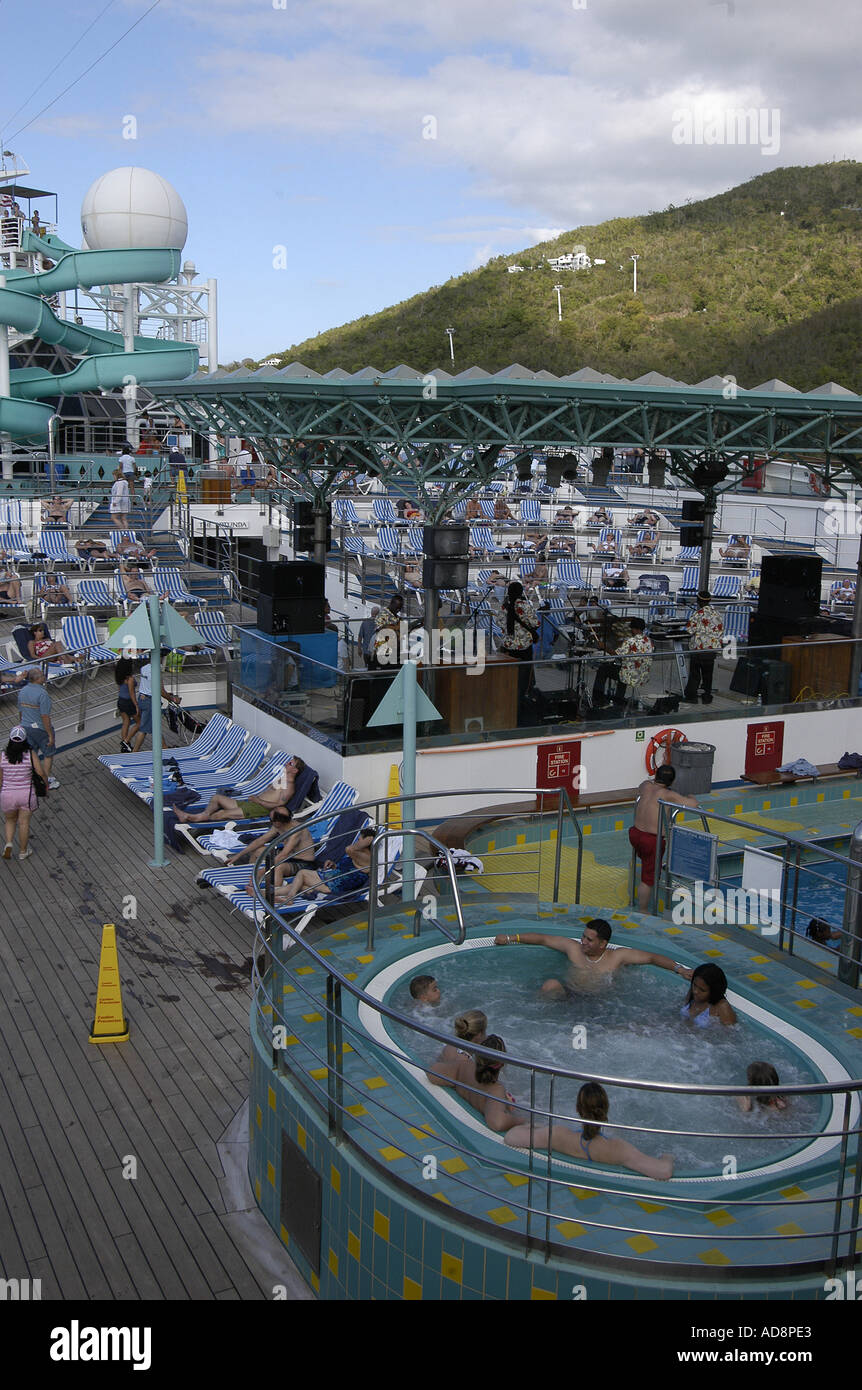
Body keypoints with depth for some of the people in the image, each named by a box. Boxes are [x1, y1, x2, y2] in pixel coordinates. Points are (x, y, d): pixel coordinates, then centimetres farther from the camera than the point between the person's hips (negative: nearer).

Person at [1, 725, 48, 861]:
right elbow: (41, 773, -12)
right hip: (26, 794, -1)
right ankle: (23, 851, 27)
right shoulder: (31, 754, -16)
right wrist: (46, 781, 9)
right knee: (24, 823, 15)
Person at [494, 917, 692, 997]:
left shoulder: (618, 956, 5)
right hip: (569, 994, -1)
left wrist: (679, 969, -2)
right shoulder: (573, 947, 10)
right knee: (550, 985, -32)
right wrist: (510, 939, 15)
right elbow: (542, 939, 15)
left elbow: (651, 957, 7)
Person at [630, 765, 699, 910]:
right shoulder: (668, 795, -18)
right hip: (652, 841, -7)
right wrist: (690, 798, 3)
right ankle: (642, 912, 15)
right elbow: (693, 804, -17)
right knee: (648, 879, 6)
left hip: (635, 833, 7)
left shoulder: (645, 786, 1)